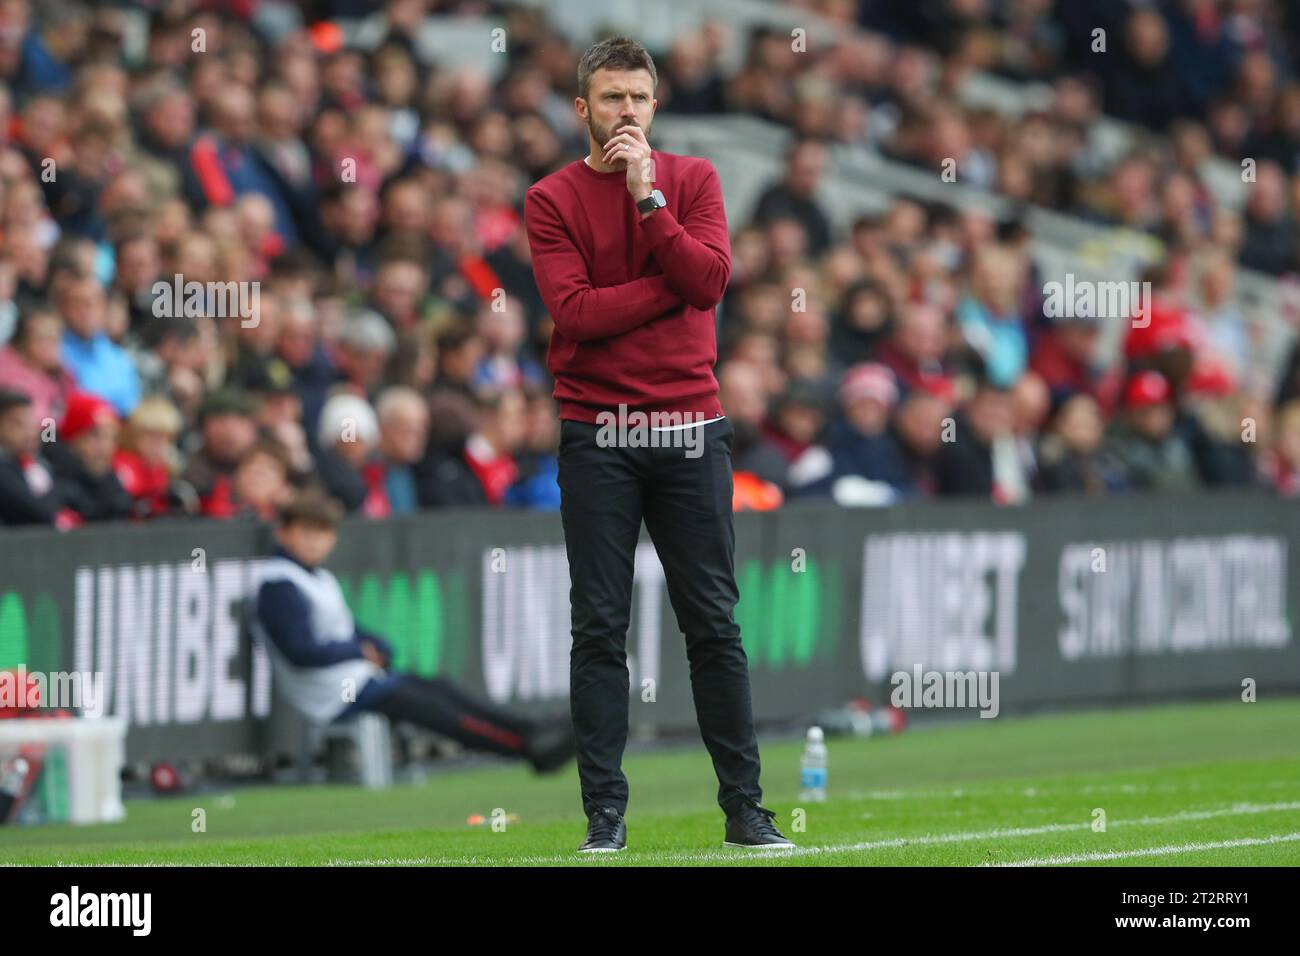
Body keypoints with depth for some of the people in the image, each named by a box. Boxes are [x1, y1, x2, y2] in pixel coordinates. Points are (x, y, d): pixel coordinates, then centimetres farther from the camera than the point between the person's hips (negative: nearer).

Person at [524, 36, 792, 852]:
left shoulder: (693, 179, 8)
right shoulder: (552, 199, 3)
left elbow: (709, 279, -8)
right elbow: (575, 309, -11)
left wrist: (649, 198, -13)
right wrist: (674, 286, -9)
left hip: (691, 428, 1)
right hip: (596, 438, -1)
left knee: (714, 624, 2)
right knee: (600, 629, -1)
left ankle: (745, 809, 6)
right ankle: (605, 814, 2)